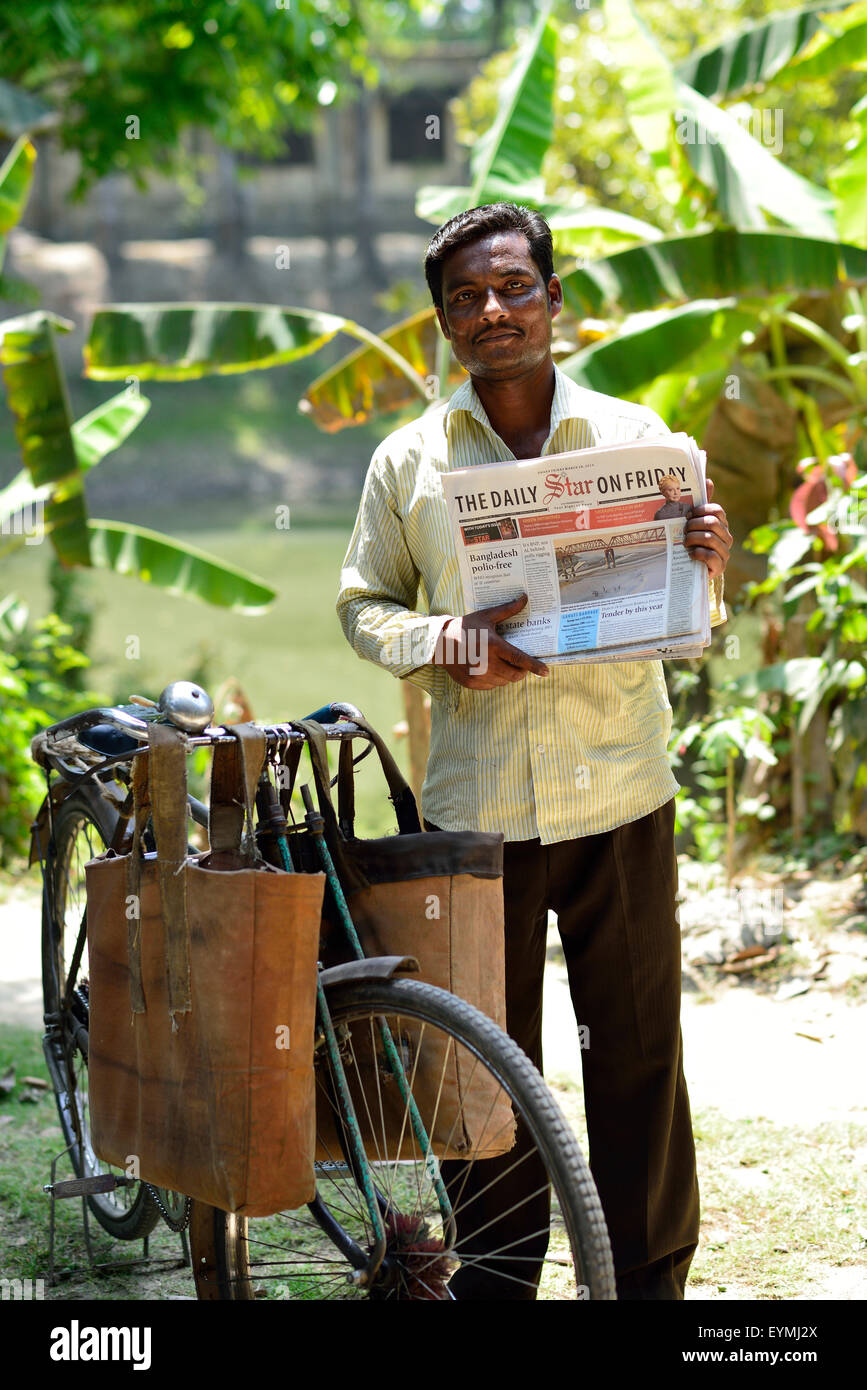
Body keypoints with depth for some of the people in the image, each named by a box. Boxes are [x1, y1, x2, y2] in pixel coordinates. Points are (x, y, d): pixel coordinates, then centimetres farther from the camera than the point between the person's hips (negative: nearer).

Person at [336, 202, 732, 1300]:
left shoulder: (636, 437, 5)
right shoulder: (408, 462, 4)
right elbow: (363, 604, 10)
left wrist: (709, 568, -13)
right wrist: (447, 643, -10)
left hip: (620, 797, 0)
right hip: (476, 806, 0)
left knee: (639, 1047, 4)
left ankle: (652, 1279, 17)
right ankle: (494, 1281, 20)